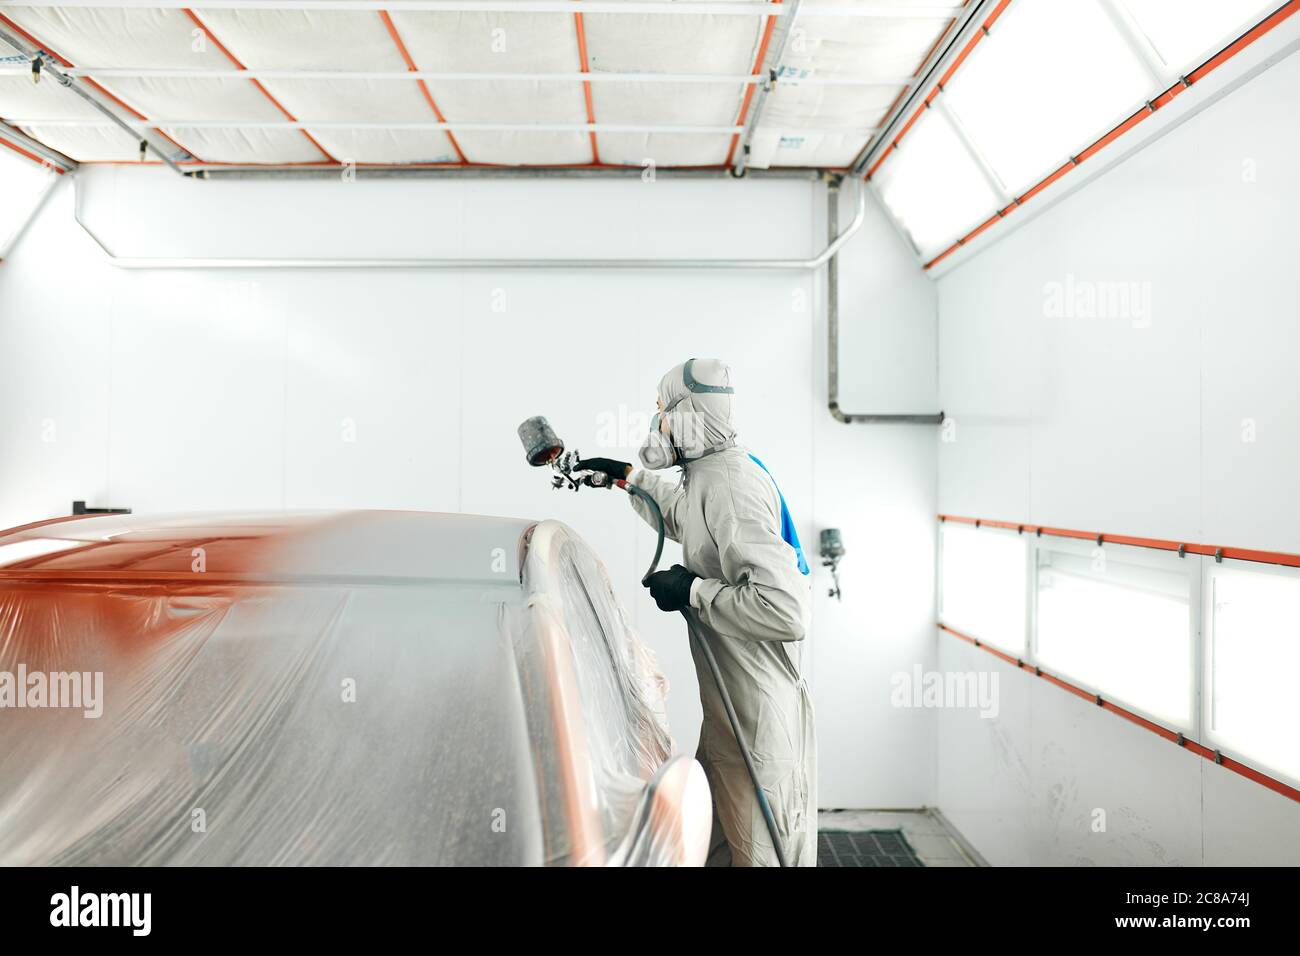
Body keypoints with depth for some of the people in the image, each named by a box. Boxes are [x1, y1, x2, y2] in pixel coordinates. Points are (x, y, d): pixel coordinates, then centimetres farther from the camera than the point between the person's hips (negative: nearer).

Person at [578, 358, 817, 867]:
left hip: (758, 719, -10)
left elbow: (786, 608, -31)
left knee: (764, 852, 7)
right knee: (712, 846, 22)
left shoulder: (729, 483, -23)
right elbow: (682, 517, 34)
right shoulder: (712, 475, 8)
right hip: (728, 708, 10)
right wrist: (629, 477, 34)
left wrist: (691, 590, -21)